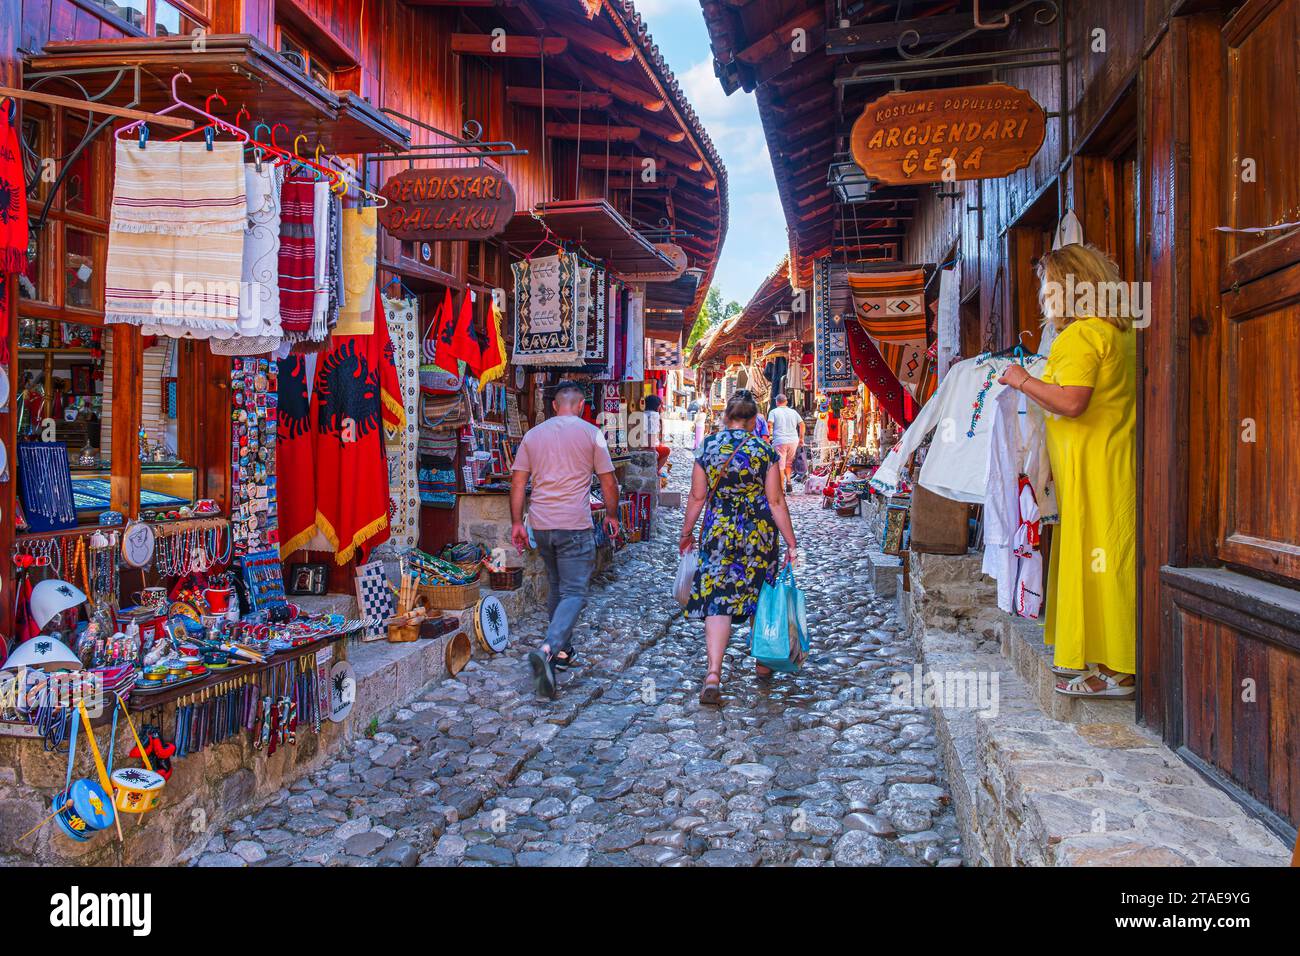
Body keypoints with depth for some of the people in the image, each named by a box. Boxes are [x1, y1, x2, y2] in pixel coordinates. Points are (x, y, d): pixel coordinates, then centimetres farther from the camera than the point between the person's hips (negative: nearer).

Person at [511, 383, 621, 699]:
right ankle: (547, 650, -26)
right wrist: (612, 515, 15)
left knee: (557, 587, 21)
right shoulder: (590, 433, -1)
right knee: (574, 593, -5)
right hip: (575, 525, -5)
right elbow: (608, 482, 1)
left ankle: (562, 652, 27)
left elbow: (518, 482, 8)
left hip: (541, 524, 5)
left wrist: (516, 522, 14)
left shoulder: (533, 434, 10)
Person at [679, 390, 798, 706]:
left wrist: (686, 532, 15)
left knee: (717, 600, -1)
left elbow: (697, 497, 2)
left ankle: (713, 674, -15)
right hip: (759, 534, 0)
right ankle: (763, 662, 35)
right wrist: (791, 542, 0)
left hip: (718, 534, 0)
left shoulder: (706, 447, -1)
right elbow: (776, 501, -5)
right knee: (759, 597, 18)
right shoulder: (764, 450, -4)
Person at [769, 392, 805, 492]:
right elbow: (802, 424, 12)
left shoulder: (774, 412, 2)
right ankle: (788, 480, 4)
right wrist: (801, 438, 18)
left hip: (780, 441, -4)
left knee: (780, 465, 0)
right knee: (788, 463, 21)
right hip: (793, 441, 4)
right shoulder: (793, 412, 13)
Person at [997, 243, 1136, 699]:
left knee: (1093, 559, -5)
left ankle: (1113, 671, 0)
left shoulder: (1081, 335, -15)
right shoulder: (1121, 332, 16)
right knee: (1102, 559, 13)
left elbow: (1071, 402, -25)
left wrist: (1023, 380, -12)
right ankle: (1100, 659, 21)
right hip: (1114, 464, 10)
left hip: (1093, 469, -10)